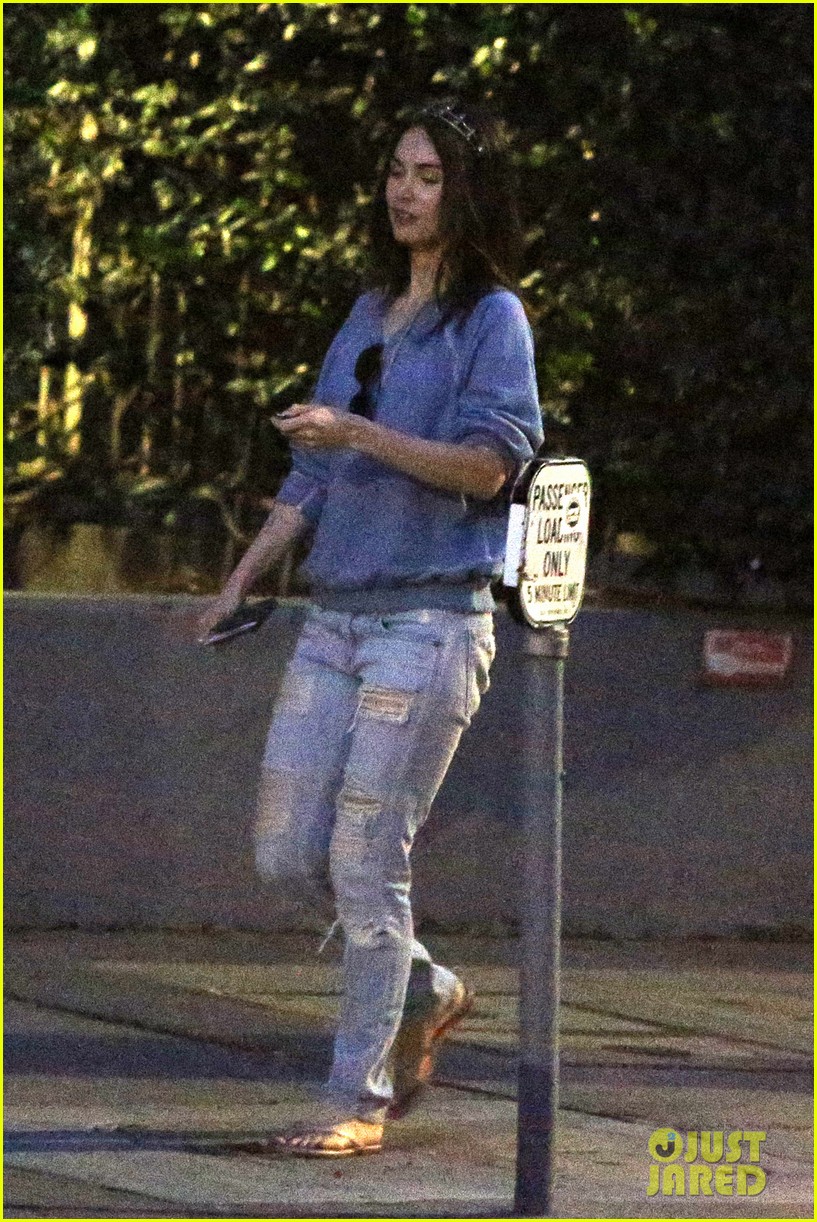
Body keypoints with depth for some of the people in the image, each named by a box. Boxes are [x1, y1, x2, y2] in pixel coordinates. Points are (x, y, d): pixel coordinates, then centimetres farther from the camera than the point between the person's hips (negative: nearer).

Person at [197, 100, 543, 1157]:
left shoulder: (492, 317, -3)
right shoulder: (368, 316, 18)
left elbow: (489, 464, -15)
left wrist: (356, 432, -23)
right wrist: (239, 583, 15)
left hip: (431, 622, -7)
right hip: (335, 619, 7)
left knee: (365, 858, -9)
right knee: (287, 852, 5)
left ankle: (360, 1098, -3)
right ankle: (424, 993, 27)